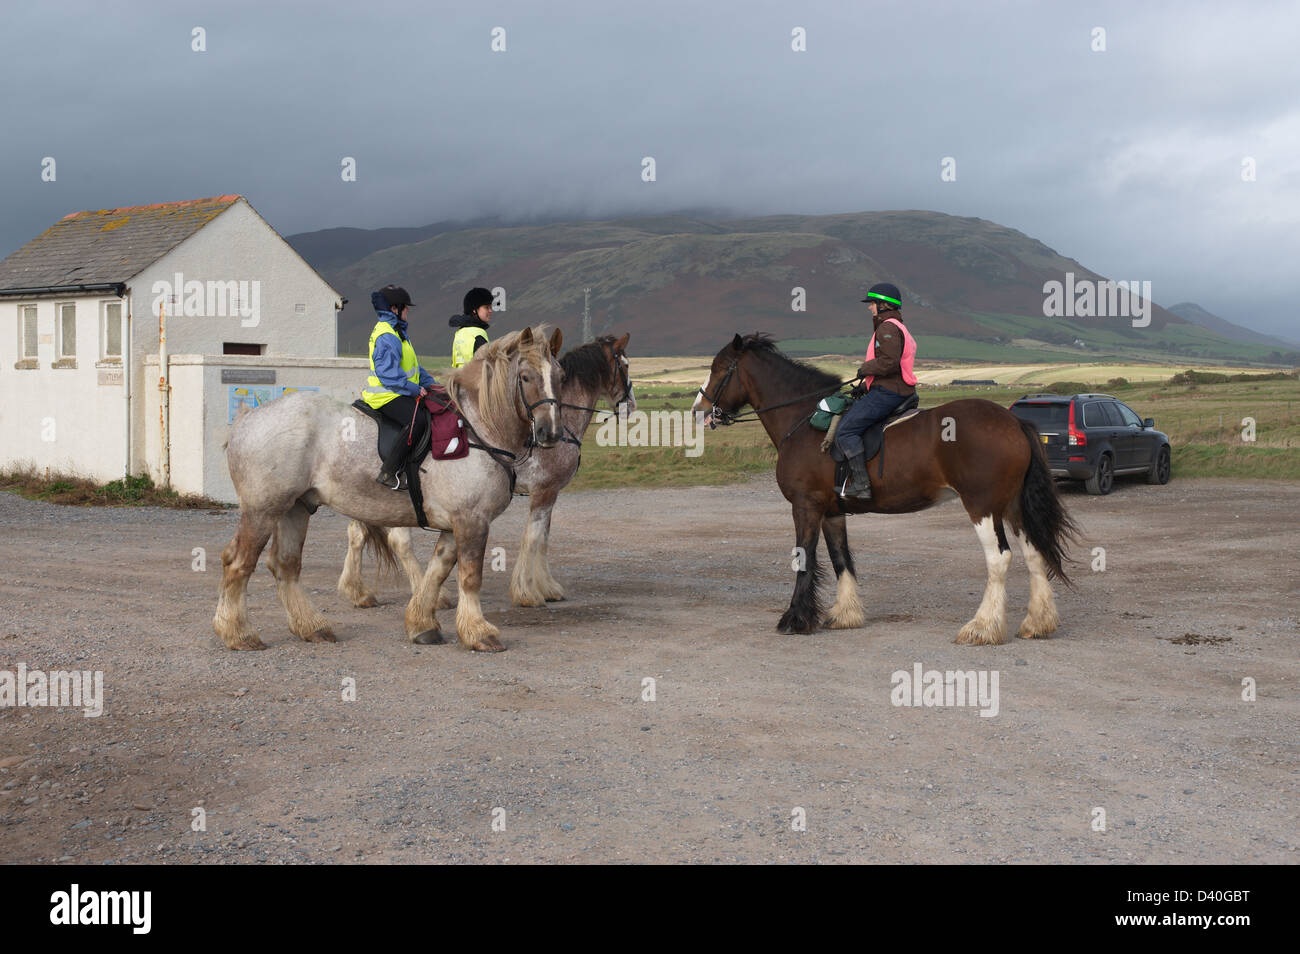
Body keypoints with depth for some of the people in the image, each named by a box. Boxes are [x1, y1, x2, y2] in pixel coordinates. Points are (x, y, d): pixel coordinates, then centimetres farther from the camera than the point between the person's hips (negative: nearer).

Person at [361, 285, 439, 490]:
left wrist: (429, 383, 16)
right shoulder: (386, 336, -16)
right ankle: (389, 472, -28)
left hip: (400, 392, 11)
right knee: (418, 419, -29)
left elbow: (412, 365, 26)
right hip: (386, 396, -11)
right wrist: (415, 389, -22)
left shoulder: (396, 331, 19)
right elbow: (388, 373, -24)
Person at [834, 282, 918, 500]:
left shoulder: (888, 328, -12)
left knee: (846, 430, -16)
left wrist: (865, 369, -9)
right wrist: (865, 385, 19)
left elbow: (889, 362, -26)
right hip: (897, 392, 12)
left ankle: (861, 484, -22)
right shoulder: (897, 327, 23)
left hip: (886, 393, -12)